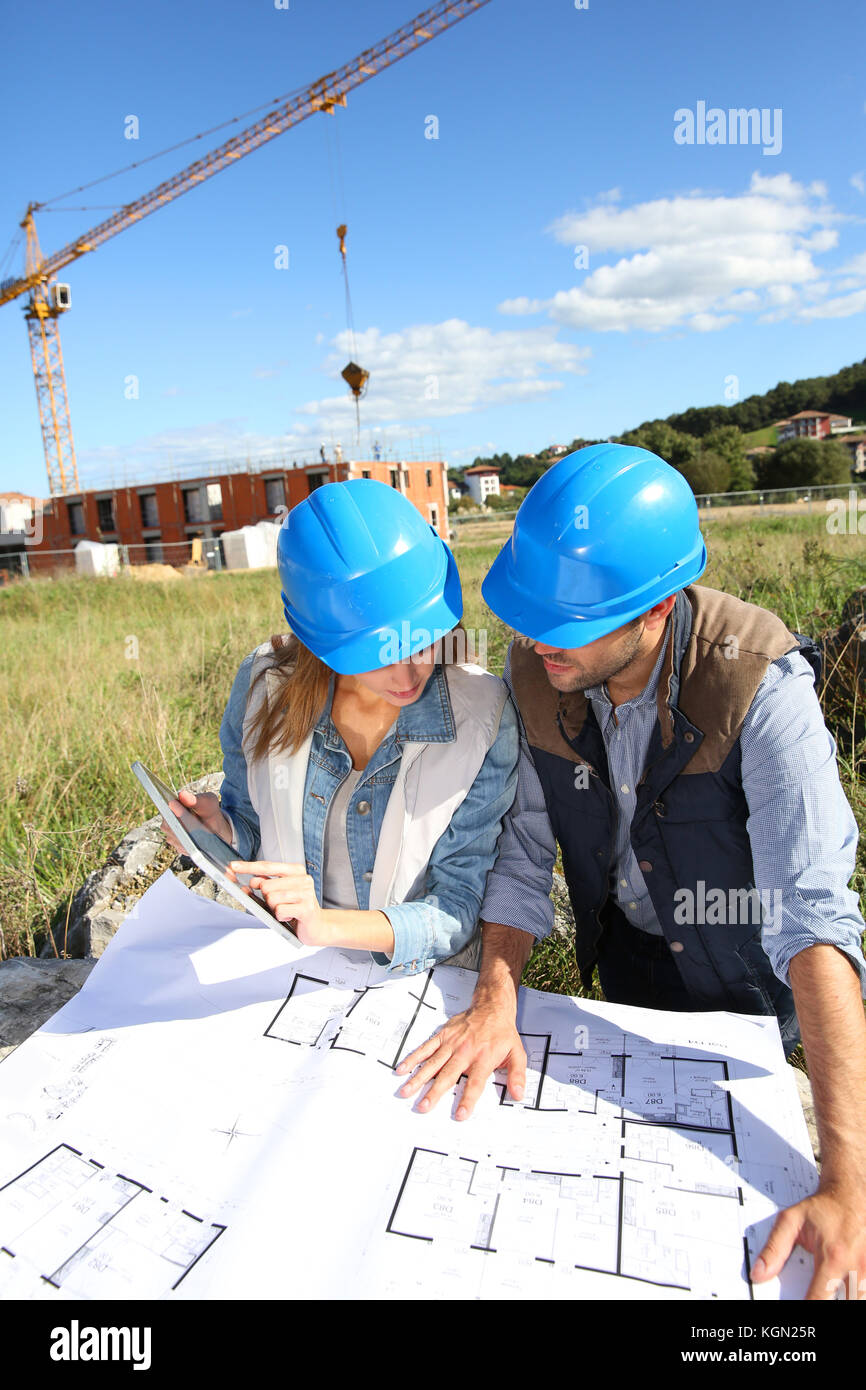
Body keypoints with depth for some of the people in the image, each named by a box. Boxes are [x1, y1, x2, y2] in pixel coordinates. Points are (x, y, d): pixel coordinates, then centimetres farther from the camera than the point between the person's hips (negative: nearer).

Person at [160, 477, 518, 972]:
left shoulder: (480, 715, -17)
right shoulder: (267, 684, -10)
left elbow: (457, 910, -14)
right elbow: (251, 830, 7)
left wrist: (324, 924, -29)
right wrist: (221, 829, -16)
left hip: (422, 983, -2)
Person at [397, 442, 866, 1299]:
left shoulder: (759, 685, -36)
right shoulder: (534, 669, -22)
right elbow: (524, 846, -15)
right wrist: (495, 1002, -25)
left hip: (741, 975, -3)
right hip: (625, 958, 3)